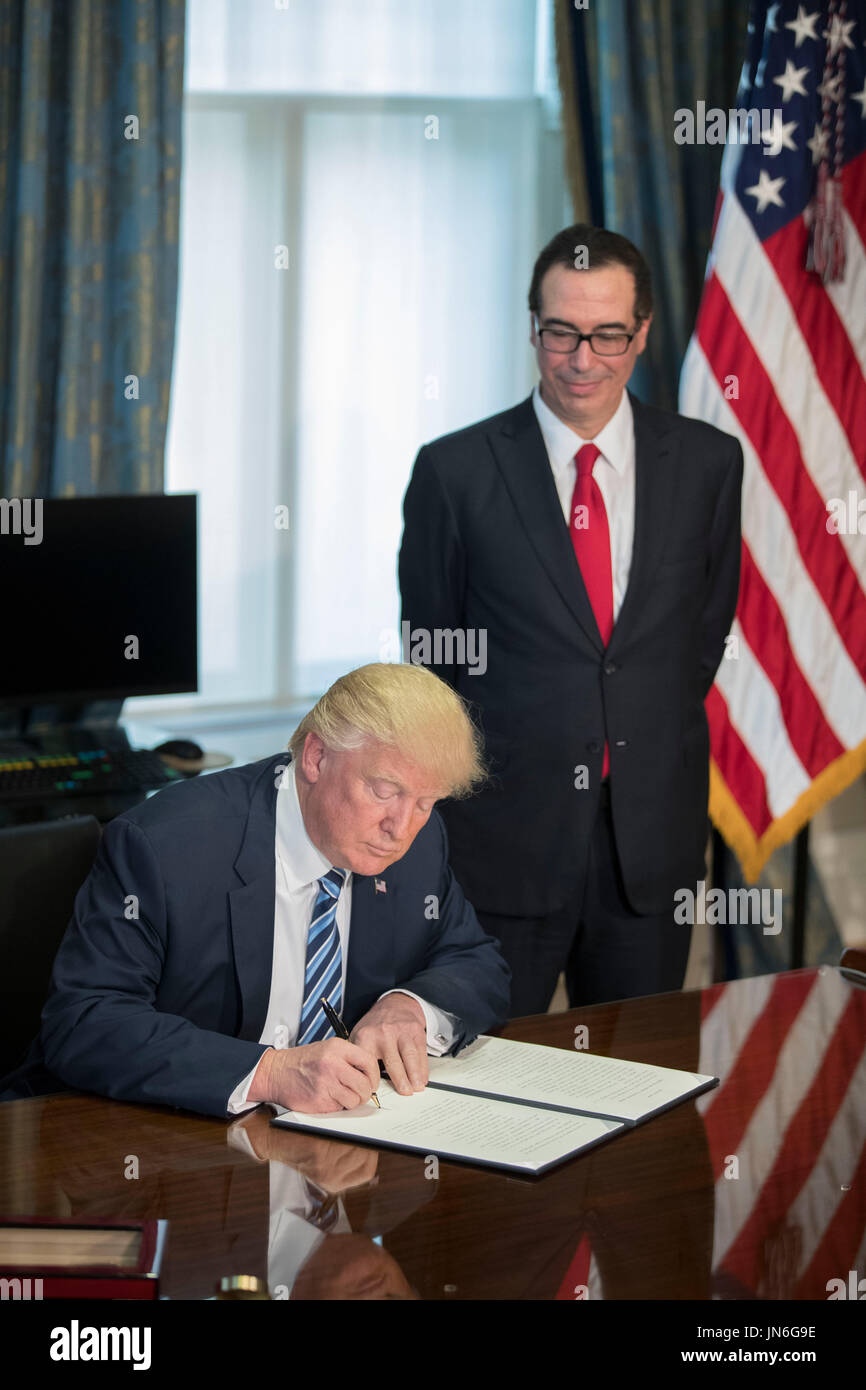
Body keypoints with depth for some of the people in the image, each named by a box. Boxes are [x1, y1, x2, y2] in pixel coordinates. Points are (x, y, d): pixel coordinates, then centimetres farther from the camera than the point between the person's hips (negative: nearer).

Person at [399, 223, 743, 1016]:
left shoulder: (708, 462, 3)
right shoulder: (455, 471, -3)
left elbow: (707, 626, 13)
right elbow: (428, 655, 5)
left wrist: (656, 743, 8)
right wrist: (485, 767, 6)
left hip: (653, 840, 2)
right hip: (502, 841, -2)